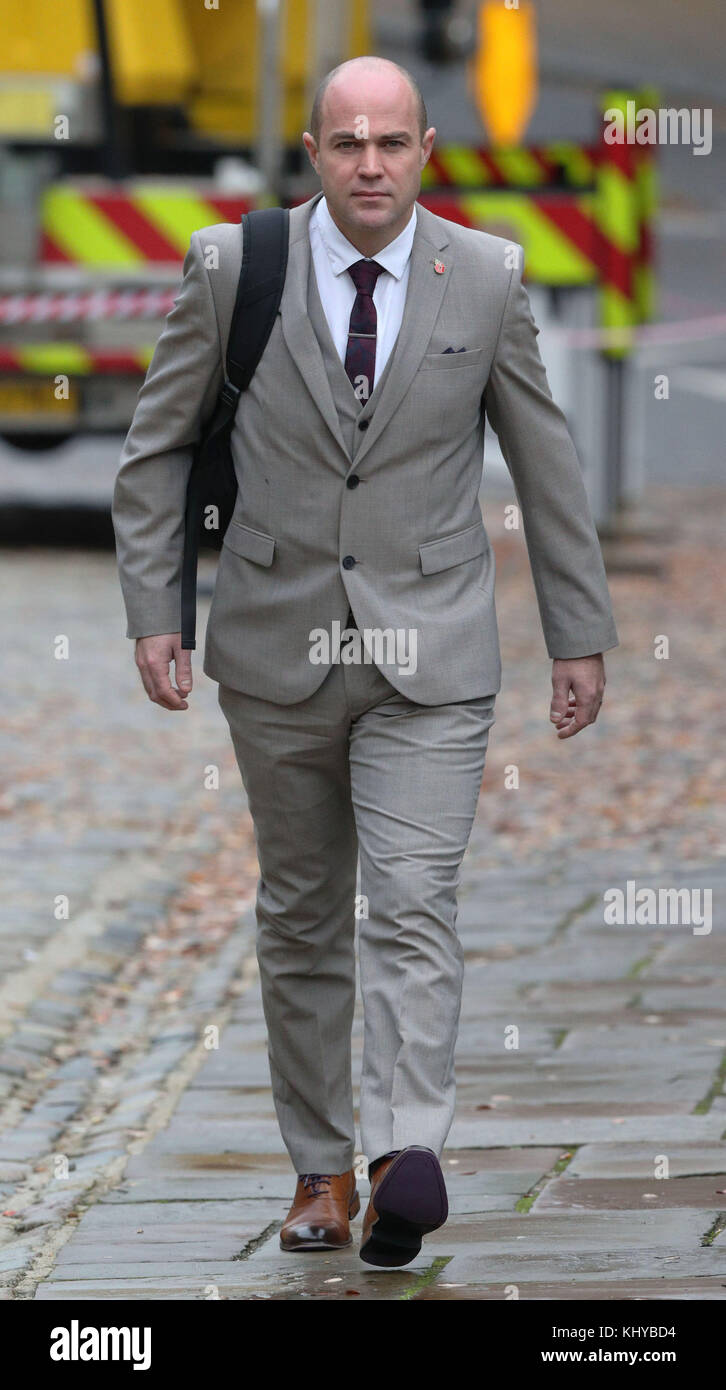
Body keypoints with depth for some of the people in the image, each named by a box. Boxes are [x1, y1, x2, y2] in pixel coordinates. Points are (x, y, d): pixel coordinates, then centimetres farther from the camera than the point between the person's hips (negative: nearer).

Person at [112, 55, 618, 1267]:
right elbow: (156, 448, 5)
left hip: (429, 658, -2)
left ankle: (405, 1164, -27)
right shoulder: (231, 267, -3)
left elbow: (545, 463, 6)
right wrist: (153, 612, -2)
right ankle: (320, 1168, 21)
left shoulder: (486, 277, -2)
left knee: (414, 906, -15)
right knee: (300, 916, 10)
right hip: (278, 652, 2)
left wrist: (581, 635, 8)